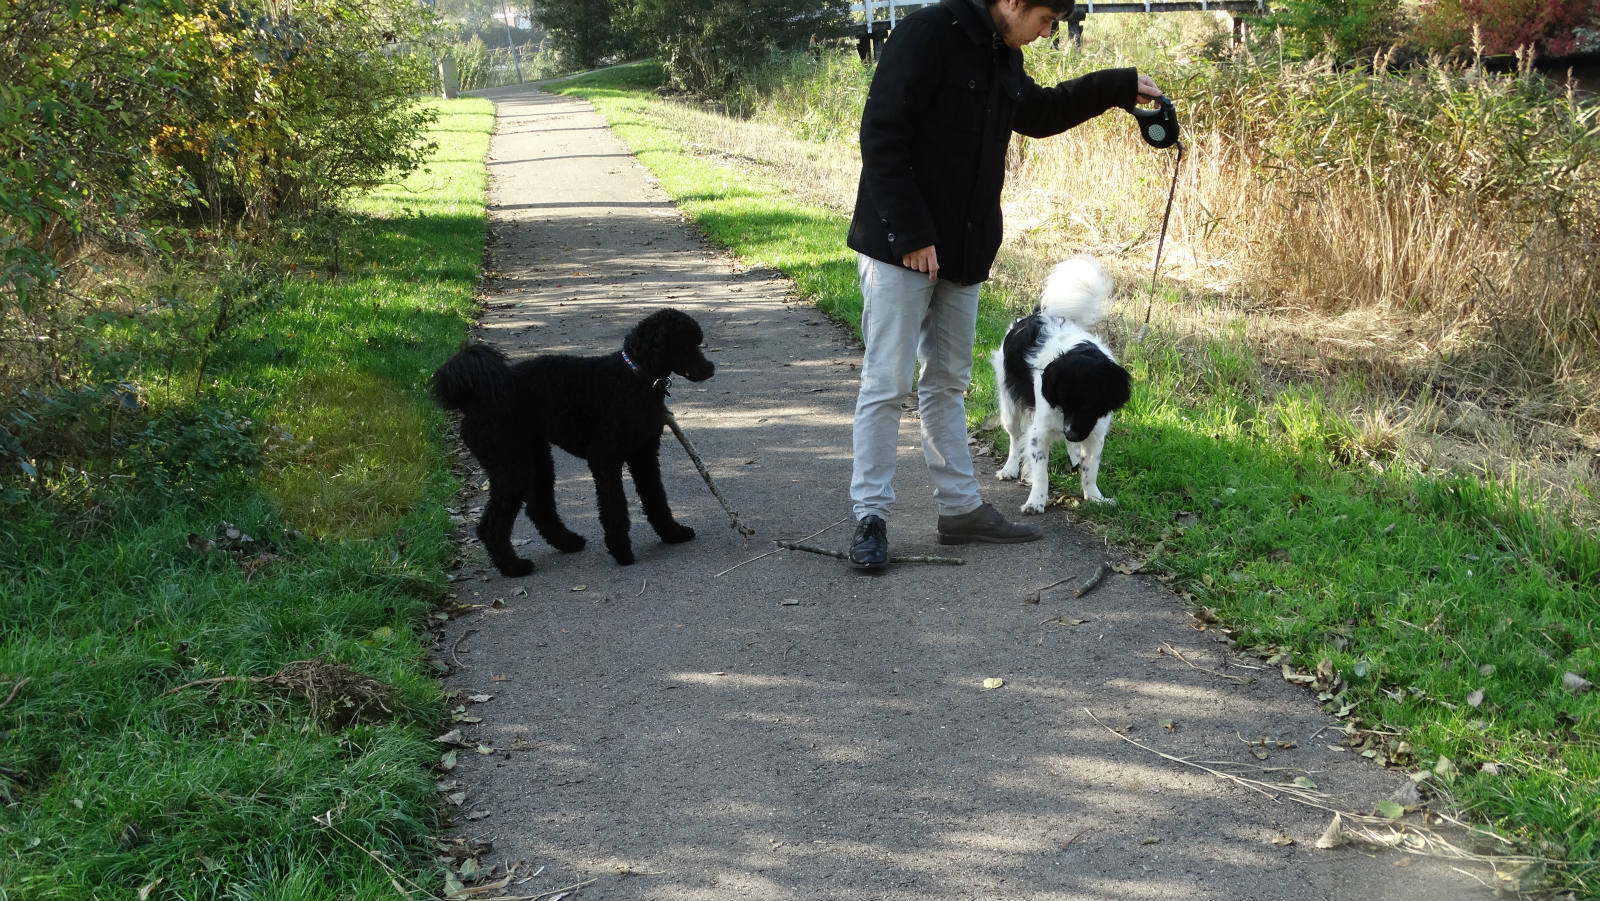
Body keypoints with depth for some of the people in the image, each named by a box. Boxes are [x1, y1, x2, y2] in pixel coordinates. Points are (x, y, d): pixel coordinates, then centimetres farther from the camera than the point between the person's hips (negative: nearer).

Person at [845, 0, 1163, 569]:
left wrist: (1120, 87, 29)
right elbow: (882, 136, -21)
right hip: (900, 248, -9)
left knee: (948, 381, 14)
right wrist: (911, 234, -24)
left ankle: (960, 507, 21)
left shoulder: (1004, 57, 12)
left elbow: (1039, 113, 31)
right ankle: (870, 516, 2)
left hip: (963, 253, 9)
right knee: (887, 383, -5)